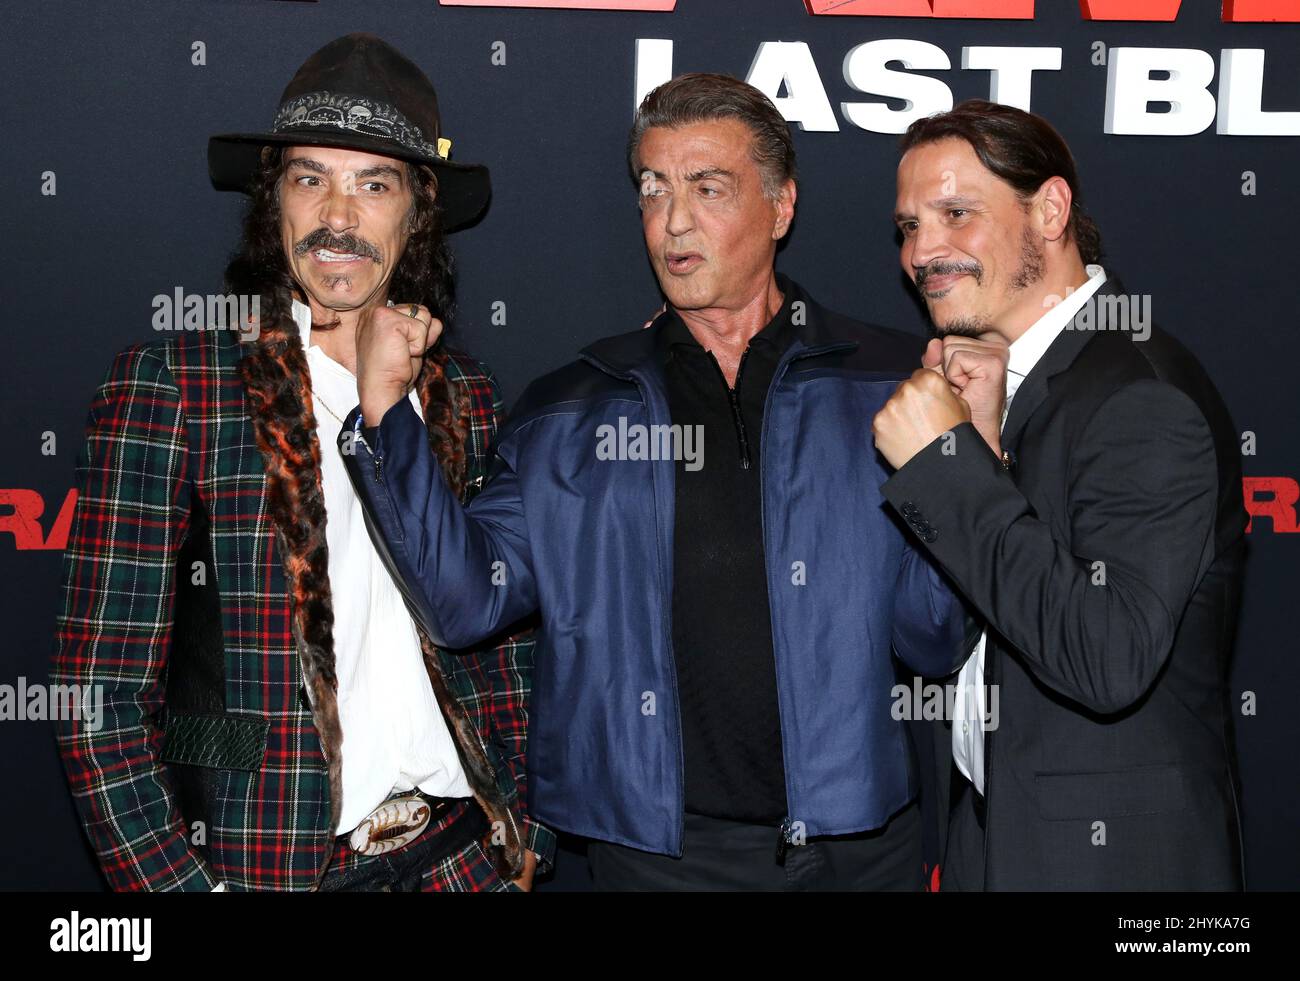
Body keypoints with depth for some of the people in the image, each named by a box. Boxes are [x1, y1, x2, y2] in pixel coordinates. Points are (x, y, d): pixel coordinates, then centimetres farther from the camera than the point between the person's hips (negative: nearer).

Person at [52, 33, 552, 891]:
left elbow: (505, 643, 10)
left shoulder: (466, 395, 4)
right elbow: (103, 692, -10)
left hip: (460, 854, 4)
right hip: (264, 861, -3)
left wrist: (523, 838, 4)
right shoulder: (170, 380, -9)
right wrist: (176, 882, -15)